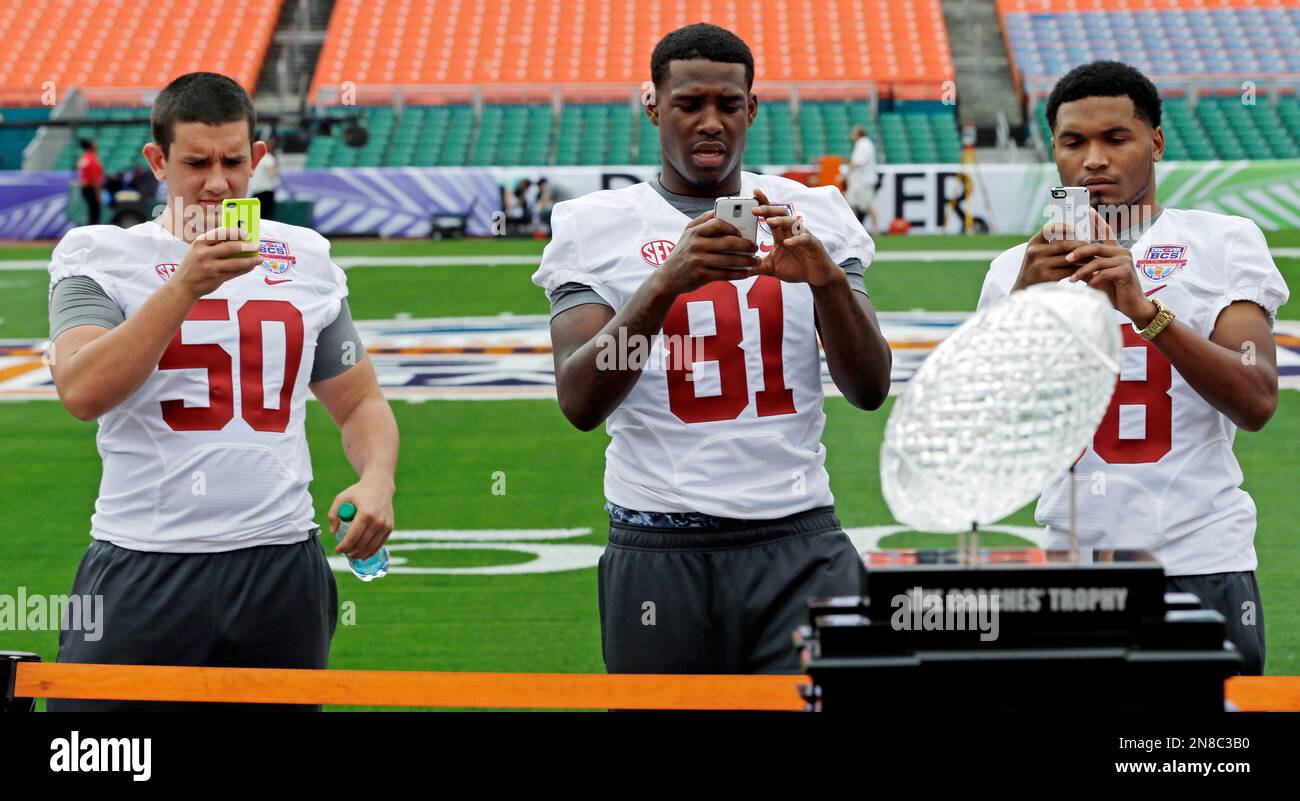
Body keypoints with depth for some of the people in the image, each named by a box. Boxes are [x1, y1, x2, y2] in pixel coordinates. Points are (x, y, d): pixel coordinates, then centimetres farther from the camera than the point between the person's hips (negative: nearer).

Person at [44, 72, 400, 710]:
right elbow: (82, 393, -14)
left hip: (279, 563, 3)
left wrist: (377, 479, -2)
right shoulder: (96, 255, 2)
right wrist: (187, 284, -20)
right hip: (141, 571, -3)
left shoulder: (307, 257, 12)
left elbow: (358, 401, 20)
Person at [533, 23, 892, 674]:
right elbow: (580, 404, -9)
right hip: (660, 545, -1)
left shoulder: (813, 217, 10)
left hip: (800, 546, 1)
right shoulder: (595, 227, 4)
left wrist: (827, 277, -15)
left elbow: (870, 391, 3)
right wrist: (667, 282, -23)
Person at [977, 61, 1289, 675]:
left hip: (1201, 561, -2)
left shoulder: (1223, 242, 2)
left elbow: (1256, 403, -10)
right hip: (1073, 563, 2)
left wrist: (1145, 310, -22)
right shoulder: (1018, 268, 10)